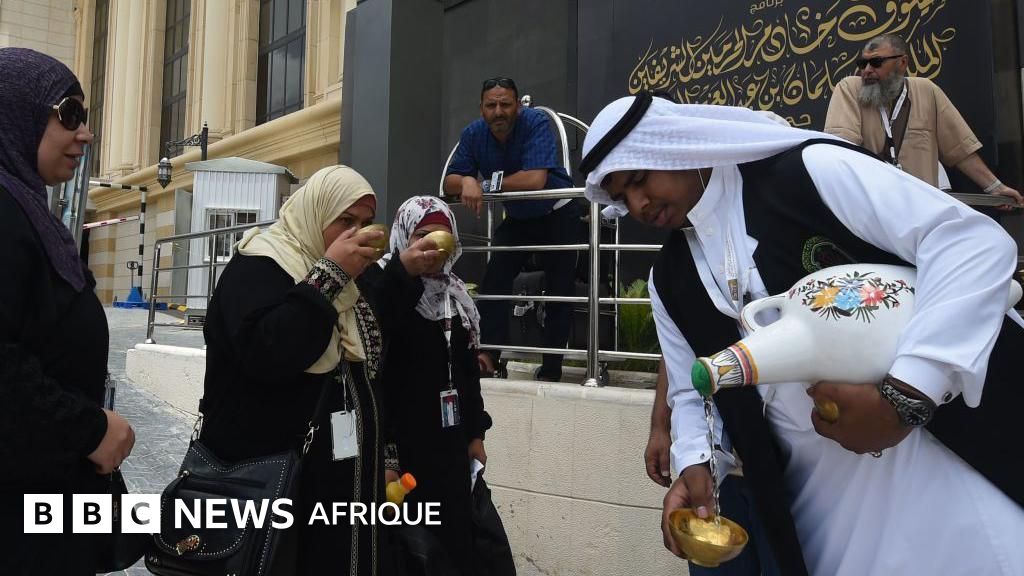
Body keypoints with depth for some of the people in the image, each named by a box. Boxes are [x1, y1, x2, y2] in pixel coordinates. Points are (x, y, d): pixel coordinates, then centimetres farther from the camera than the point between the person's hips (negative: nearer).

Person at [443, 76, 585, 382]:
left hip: (558, 216, -4)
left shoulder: (536, 123, -26)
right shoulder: (473, 134, -11)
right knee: (493, 282, -9)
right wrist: (467, 181, -37)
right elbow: (449, 183, -13)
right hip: (517, 219, 4)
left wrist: (485, 183, -26)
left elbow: (535, 179, -37)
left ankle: (551, 370, 6)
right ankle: (488, 356, -6)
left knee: (559, 293, -3)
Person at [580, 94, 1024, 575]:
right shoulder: (669, 280, 7)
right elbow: (692, 390, 13)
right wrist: (695, 463, -8)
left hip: (948, 447, -4)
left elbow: (973, 242, -17)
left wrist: (905, 396, -25)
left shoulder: (811, 170, -11)